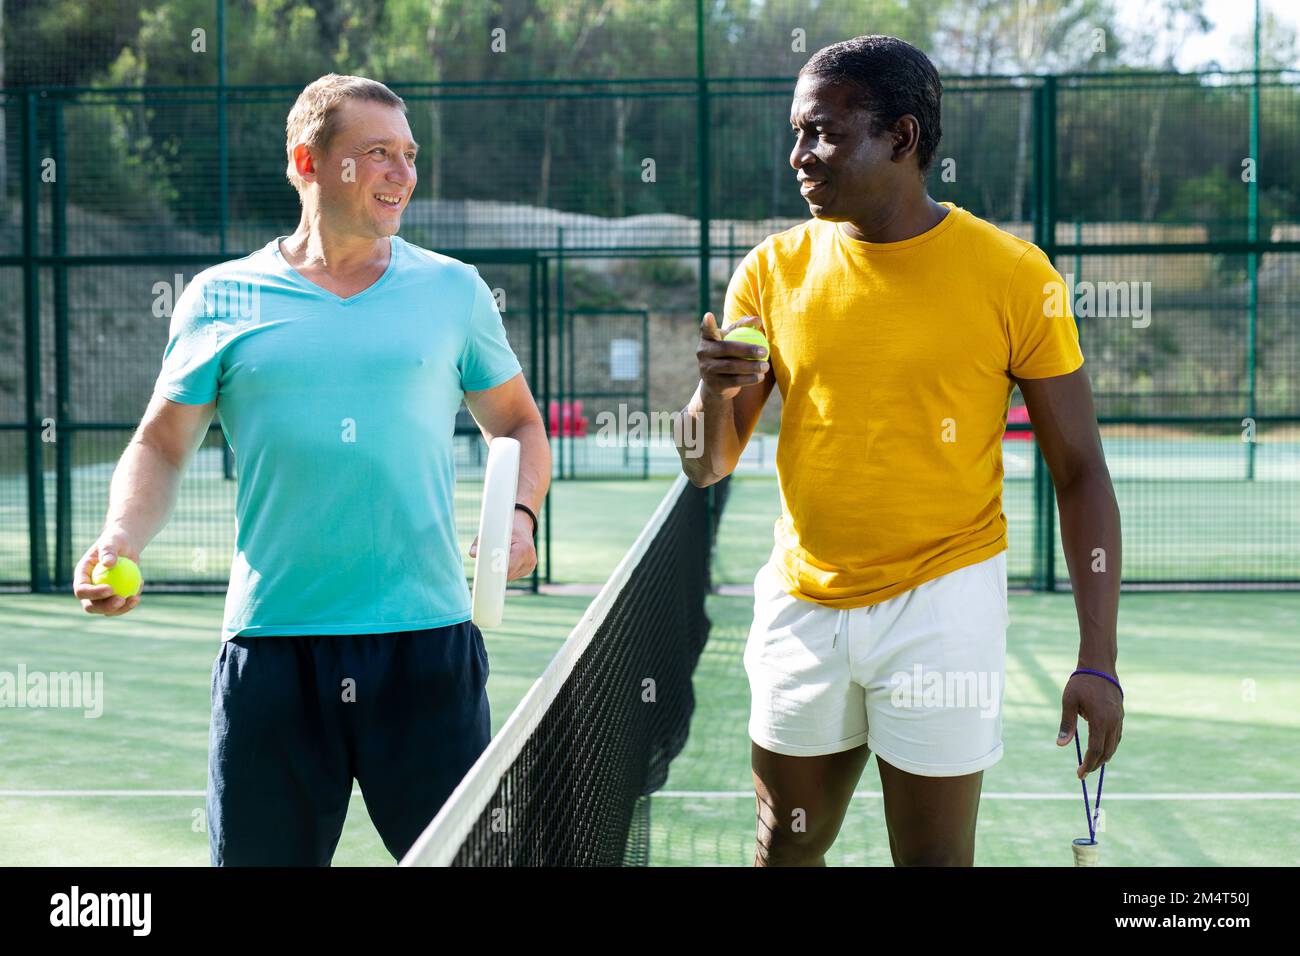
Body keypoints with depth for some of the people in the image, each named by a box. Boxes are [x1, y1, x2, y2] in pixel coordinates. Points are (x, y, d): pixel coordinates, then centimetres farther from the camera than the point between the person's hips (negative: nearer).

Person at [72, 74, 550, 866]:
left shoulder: (453, 289, 9)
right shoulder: (221, 299, 6)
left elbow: (518, 424, 18)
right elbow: (161, 448, 9)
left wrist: (520, 514, -2)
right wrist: (121, 544, -9)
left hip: (427, 643, 0)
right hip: (271, 645, 0)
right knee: (258, 855, 6)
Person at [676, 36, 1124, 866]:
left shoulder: (1012, 274, -8)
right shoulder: (774, 270, 1)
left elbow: (1080, 474, -5)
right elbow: (706, 467, 4)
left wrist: (1098, 660, -12)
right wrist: (718, 390, -19)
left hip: (941, 603, -3)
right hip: (803, 603, 3)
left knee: (934, 857, 3)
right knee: (786, 848, 13)